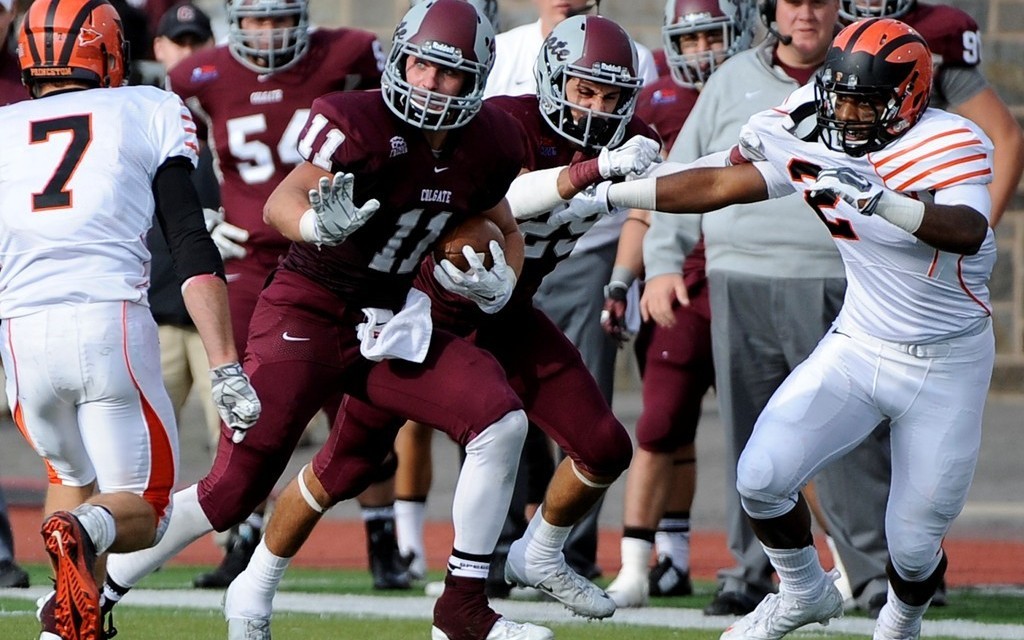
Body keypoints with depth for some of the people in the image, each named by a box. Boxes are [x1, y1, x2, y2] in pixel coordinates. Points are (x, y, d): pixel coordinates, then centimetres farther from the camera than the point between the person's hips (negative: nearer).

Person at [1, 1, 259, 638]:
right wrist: (227, 369, 0)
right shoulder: (148, 114, 12)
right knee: (142, 511, 10)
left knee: (74, 476, 29)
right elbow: (193, 249, 2)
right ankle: (86, 531, -25)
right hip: (113, 321, -3)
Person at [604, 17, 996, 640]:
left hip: (946, 366, -4)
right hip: (856, 347, 4)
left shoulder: (950, 143, -21)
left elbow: (968, 233, -39)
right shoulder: (821, 145, -5)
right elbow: (719, 185, 0)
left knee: (914, 548, 3)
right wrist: (606, 191, -6)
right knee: (763, 476, -12)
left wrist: (882, 199, -55)